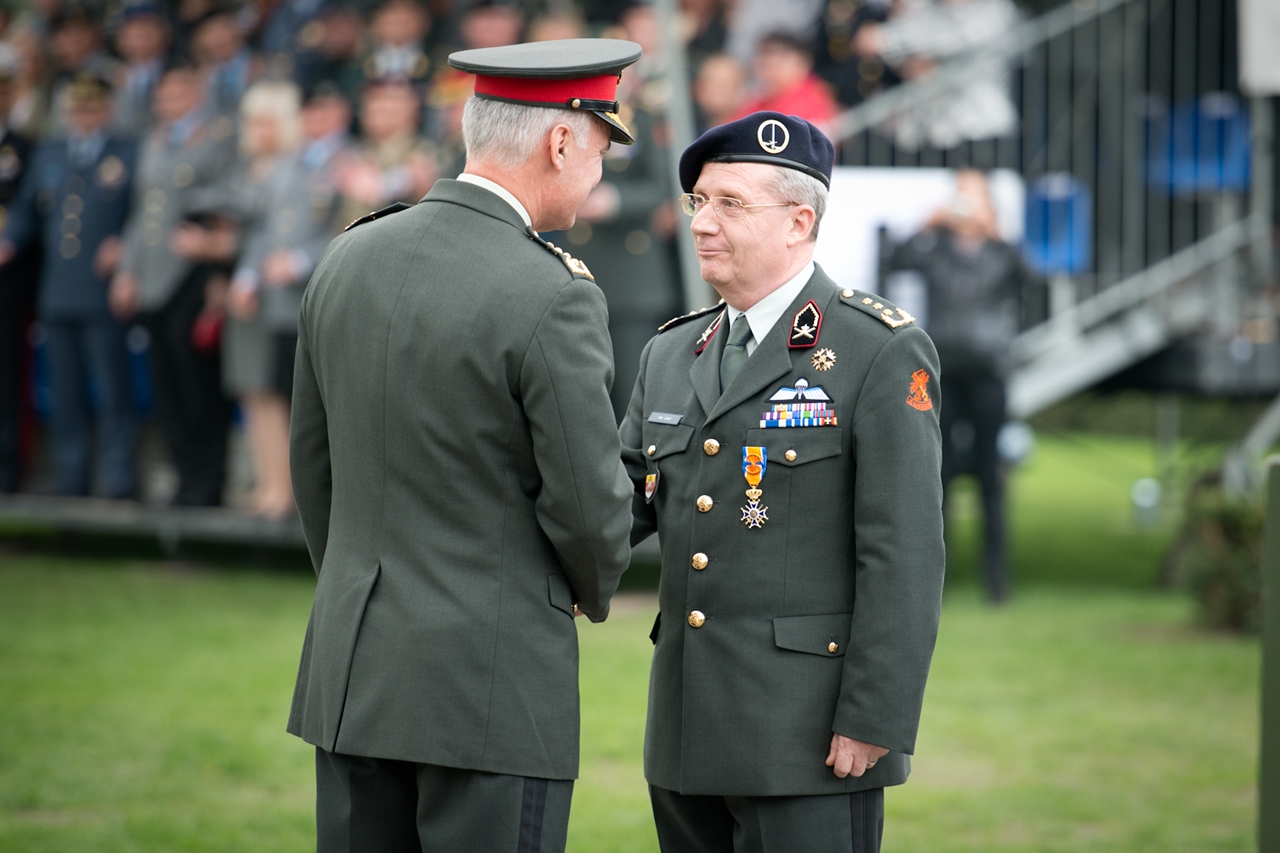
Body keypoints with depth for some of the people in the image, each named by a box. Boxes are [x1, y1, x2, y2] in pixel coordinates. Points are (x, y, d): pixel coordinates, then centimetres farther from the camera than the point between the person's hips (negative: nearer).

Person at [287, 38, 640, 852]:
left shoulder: (349, 258, 5)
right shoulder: (552, 297, -16)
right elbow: (589, 504, -12)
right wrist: (594, 590, 9)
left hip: (354, 663, 7)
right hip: (496, 676, -7)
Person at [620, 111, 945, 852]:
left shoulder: (883, 354, -7)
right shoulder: (673, 355, 15)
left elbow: (905, 556, -11)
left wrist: (875, 724, -16)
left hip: (813, 735, -7)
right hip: (690, 735, 7)